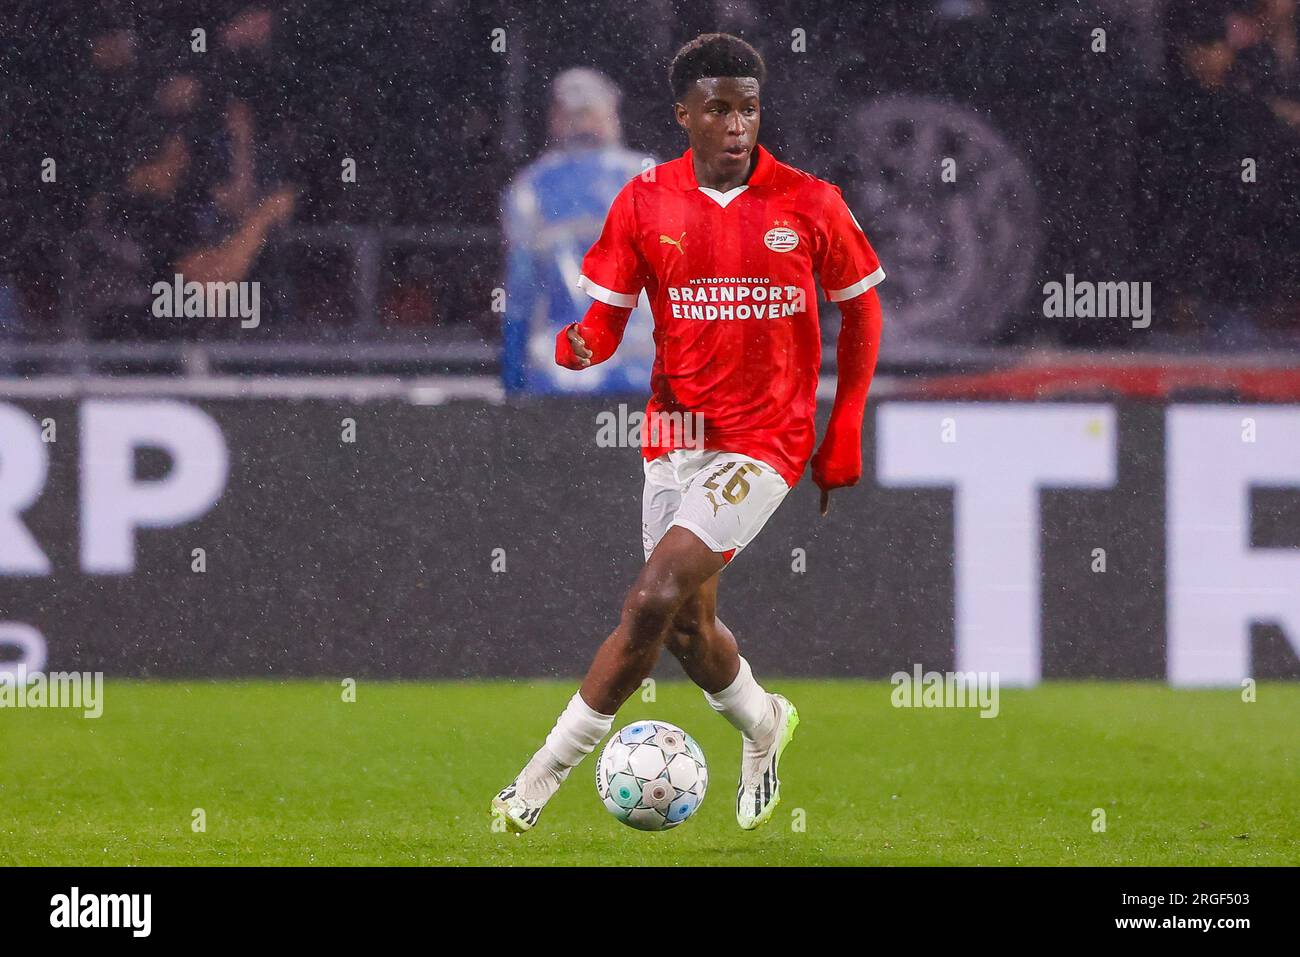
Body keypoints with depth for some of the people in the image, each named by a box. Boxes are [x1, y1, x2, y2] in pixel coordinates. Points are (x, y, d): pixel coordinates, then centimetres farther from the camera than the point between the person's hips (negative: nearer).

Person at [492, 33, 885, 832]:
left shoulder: (810, 205, -5)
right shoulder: (644, 204, 0)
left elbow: (861, 310, 6)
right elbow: (607, 317, 2)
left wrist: (845, 437, 2)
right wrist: (582, 345, -23)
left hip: (764, 442, -4)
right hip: (675, 434, 4)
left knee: (653, 600, -18)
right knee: (686, 625, 13)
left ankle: (550, 769, -10)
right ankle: (764, 725, 45)